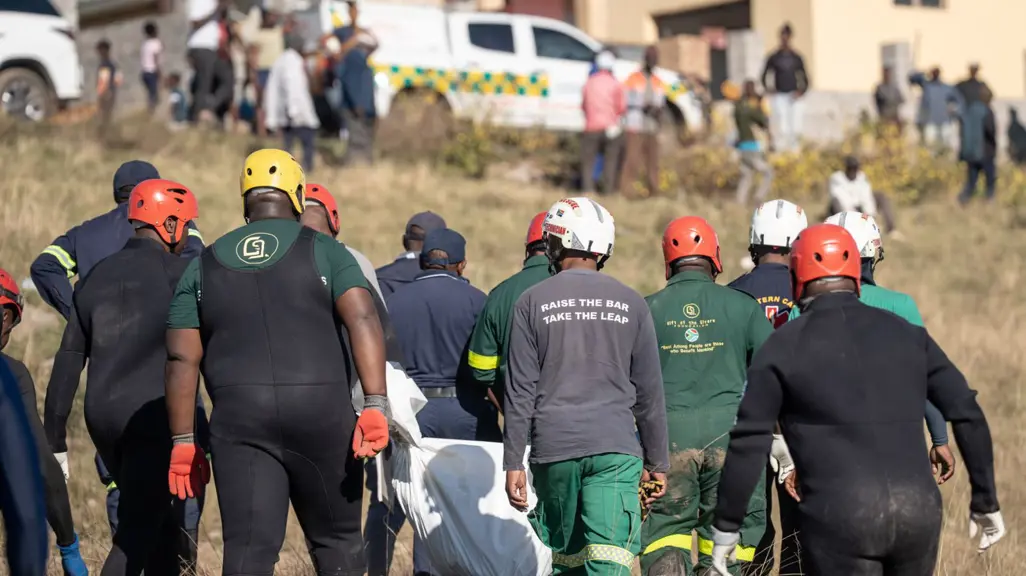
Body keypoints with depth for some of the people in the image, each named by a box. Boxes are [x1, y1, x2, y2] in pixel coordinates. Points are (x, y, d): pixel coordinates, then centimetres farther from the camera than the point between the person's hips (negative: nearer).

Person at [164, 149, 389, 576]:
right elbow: (362, 320, -7)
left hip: (239, 418, 1)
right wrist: (375, 404, -12)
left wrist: (183, 442, 12)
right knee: (337, 542, 13)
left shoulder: (204, 266, 14)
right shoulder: (324, 251, 7)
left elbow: (182, 359, 9)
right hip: (321, 412, -1)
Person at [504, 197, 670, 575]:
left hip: (554, 446, 1)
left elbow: (520, 391, 0)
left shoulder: (532, 302, 2)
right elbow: (649, 393, 7)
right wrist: (657, 462, 14)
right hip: (616, 449, -1)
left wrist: (513, 462, 4)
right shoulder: (631, 304, 5)